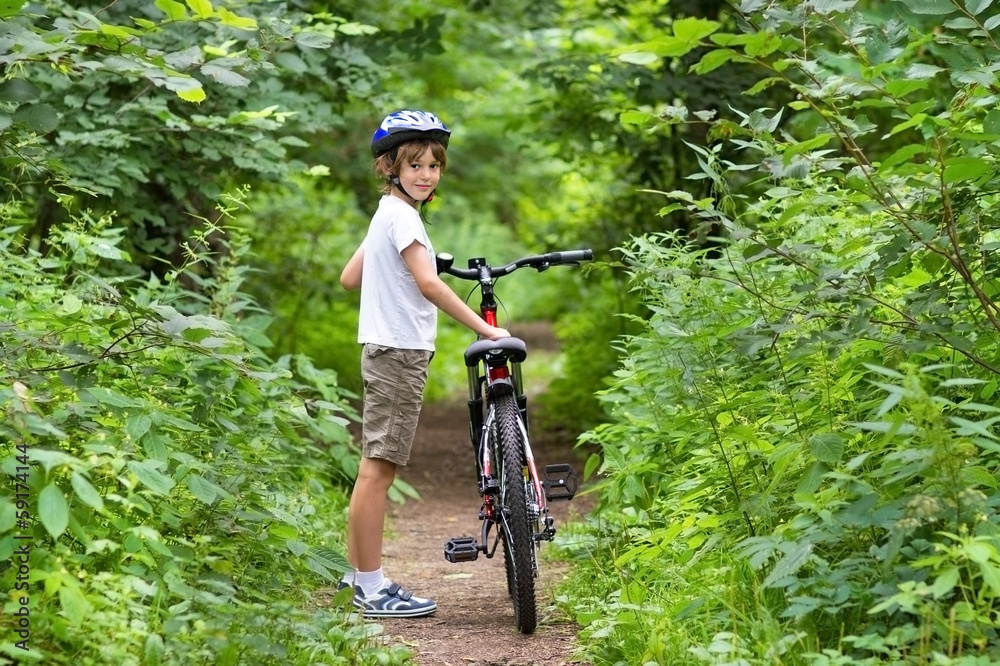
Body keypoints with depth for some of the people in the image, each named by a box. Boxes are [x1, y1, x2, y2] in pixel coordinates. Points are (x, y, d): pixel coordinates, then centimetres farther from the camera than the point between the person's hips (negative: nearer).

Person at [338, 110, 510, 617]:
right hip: (399, 351, -10)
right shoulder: (402, 214, -14)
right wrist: (484, 329, -25)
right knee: (379, 467, -8)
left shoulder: (388, 213, 17)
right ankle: (373, 589, -6)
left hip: (386, 351, 10)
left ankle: (359, 574, 22)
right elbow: (429, 284, -25)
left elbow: (349, 277, 22)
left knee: (375, 467, 14)